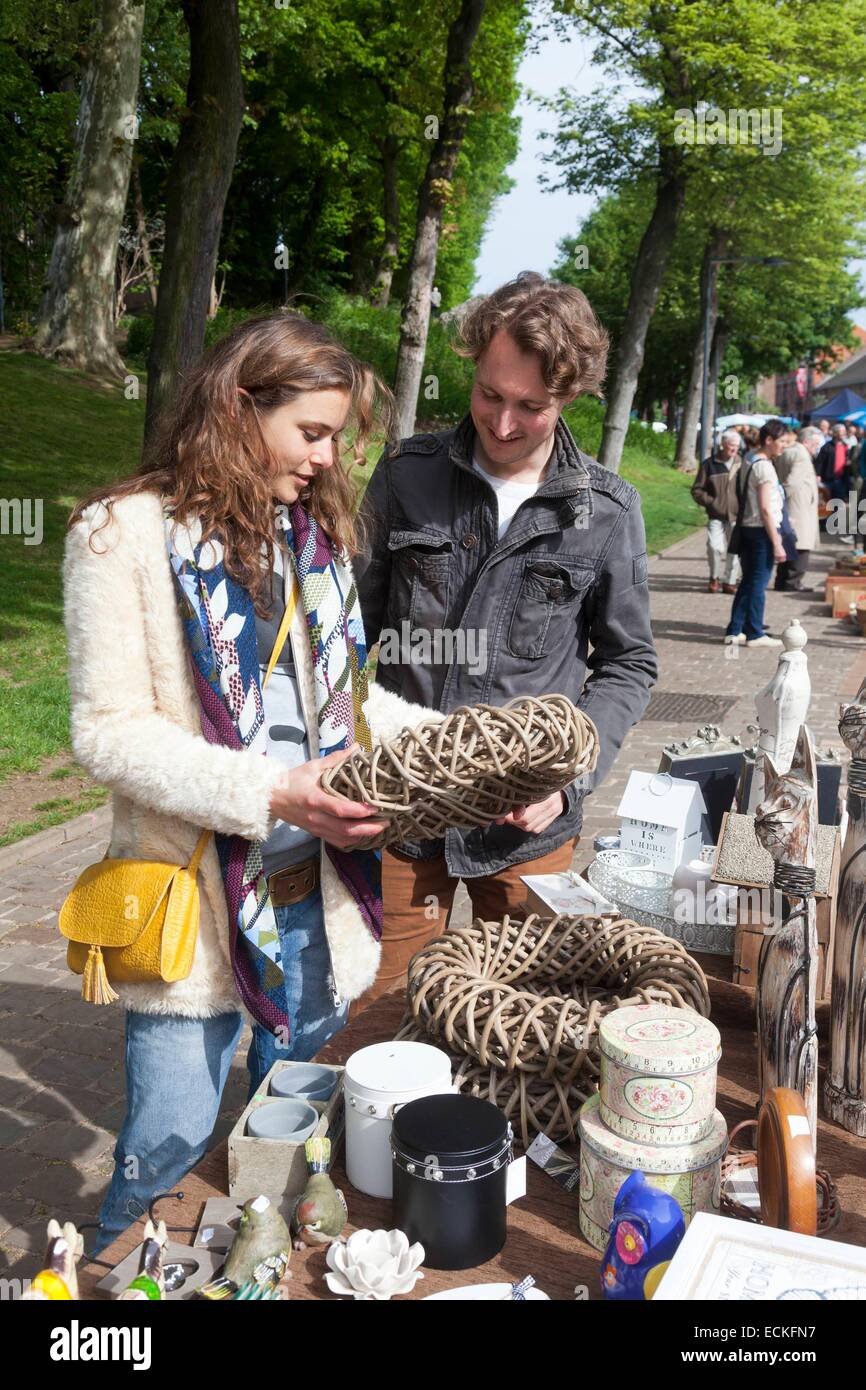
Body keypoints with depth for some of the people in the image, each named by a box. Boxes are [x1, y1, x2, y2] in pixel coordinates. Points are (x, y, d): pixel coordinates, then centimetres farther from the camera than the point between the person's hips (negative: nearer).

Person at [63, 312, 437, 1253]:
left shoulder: (314, 528, 9)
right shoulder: (125, 532, -11)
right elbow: (107, 731, -15)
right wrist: (272, 795, -24)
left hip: (318, 888, 6)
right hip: (196, 891, -5)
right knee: (169, 1146, 7)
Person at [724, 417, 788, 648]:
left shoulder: (748, 462, 13)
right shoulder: (764, 466, -15)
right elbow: (766, 510, -18)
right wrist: (777, 544, -17)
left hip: (747, 527, 9)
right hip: (762, 531, -9)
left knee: (748, 581, 15)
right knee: (759, 583, -2)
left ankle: (735, 631, 18)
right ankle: (755, 634, 5)